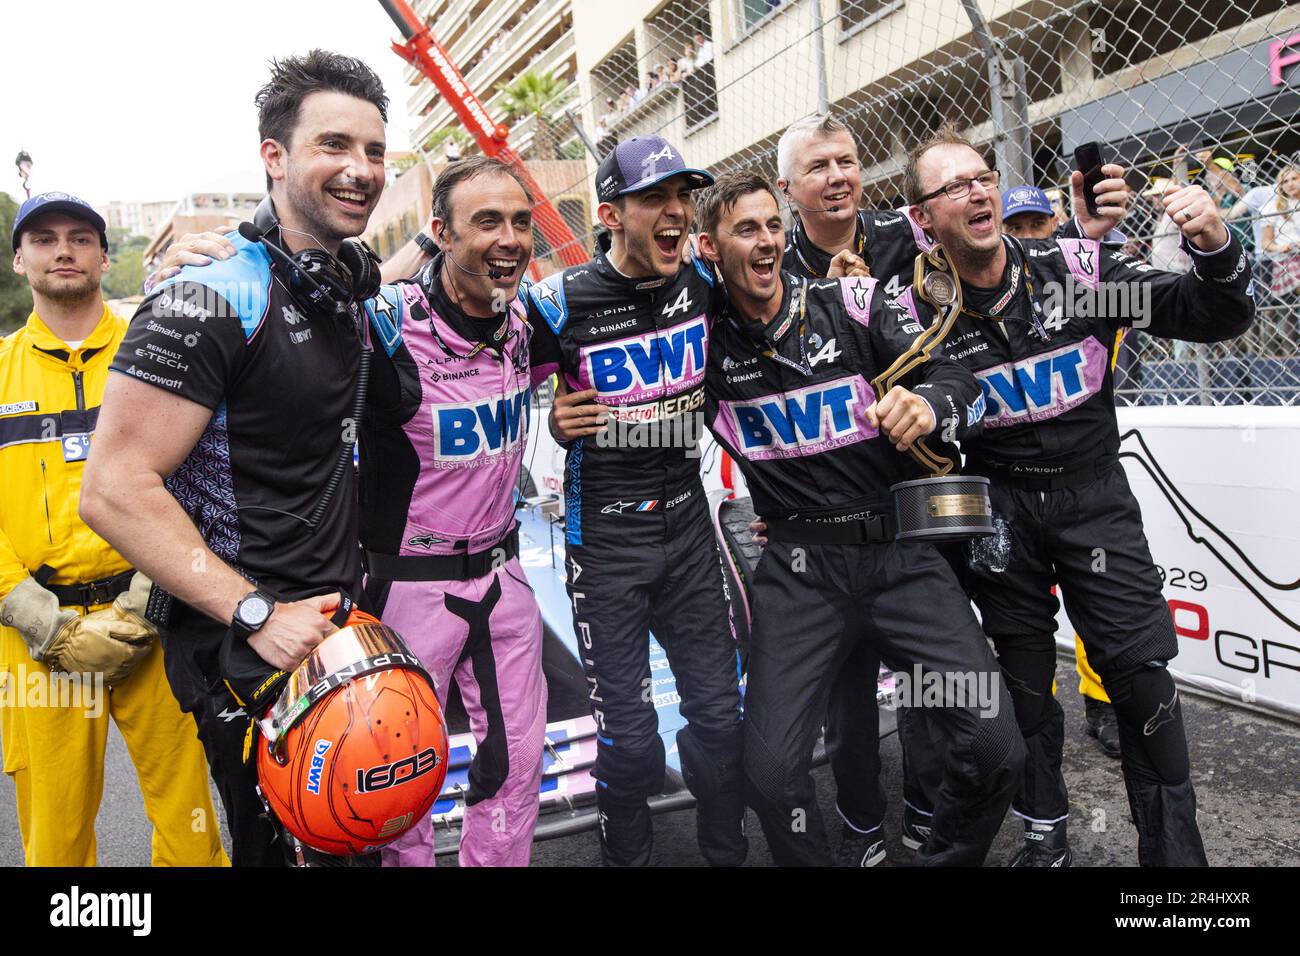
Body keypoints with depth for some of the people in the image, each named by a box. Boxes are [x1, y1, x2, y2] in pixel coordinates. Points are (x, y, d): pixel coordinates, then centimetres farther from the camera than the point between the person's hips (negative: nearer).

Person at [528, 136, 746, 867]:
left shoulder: (703, 282, 0)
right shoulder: (559, 304, -12)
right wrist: (553, 421, -17)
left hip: (689, 524, 4)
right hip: (605, 540, -4)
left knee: (721, 712, 11)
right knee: (629, 737, 4)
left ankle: (728, 854, 33)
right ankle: (628, 857, 30)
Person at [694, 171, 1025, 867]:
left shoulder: (853, 302, 1)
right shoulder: (707, 341, 2)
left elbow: (958, 380, -3)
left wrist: (929, 403, -25)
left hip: (903, 552, 1)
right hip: (800, 566, 0)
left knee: (996, 749, -7)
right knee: (771, 771, -10)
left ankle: (943, 859, 22)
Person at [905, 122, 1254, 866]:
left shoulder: (1079, 267, -9)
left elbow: (1215, 318, -8)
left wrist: (1216, 248, -27)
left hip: (1094, 495, 0)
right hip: (998, 504, 0)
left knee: (1142, 674, -2)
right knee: (1025, 678, 11)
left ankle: (1175, 851, 19)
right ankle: (1045, 838, 31)